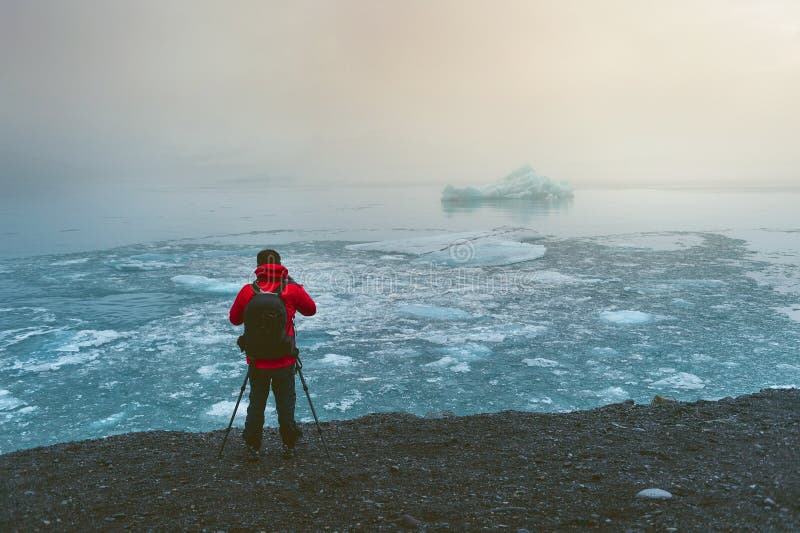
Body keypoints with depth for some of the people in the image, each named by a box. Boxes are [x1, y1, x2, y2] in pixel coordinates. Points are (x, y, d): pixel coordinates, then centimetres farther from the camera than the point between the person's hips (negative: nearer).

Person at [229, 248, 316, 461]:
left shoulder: (247, 291, -8)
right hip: (285, 361, 0)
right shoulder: (292, 290, -9)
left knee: (256, 403, 15)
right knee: (286, 403, 14)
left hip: (257, 361, 1)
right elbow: (311, 310, 9)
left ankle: (253, 447, 23)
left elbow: (234, 319, 6)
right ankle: (289, 446, 24)